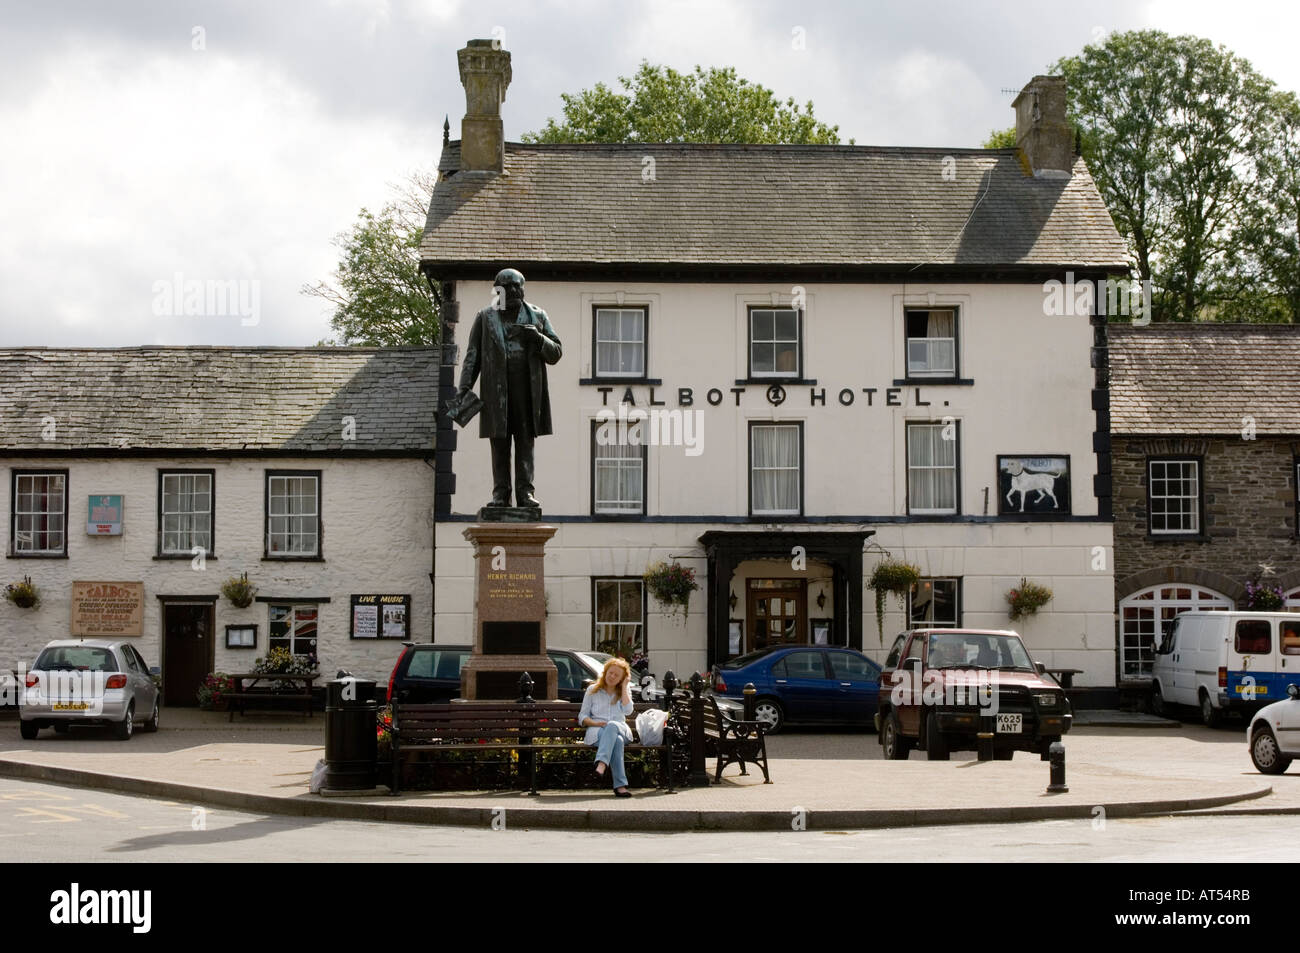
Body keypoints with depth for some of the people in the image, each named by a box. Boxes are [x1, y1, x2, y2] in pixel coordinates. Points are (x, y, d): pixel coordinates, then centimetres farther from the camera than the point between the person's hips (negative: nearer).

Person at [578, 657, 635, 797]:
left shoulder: (625, 691, 19)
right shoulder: (592, 691, 17)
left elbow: (628, 711, -2)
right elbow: (582, 717, 11)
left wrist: (624, 687, 1)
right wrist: (595, 723, -10)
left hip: (620, 729, 1)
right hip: (597, 731, -1)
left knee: (612, 726, -39)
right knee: (616, 740, -38)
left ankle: (601, 764, -61)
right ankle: (620, 785, -53)